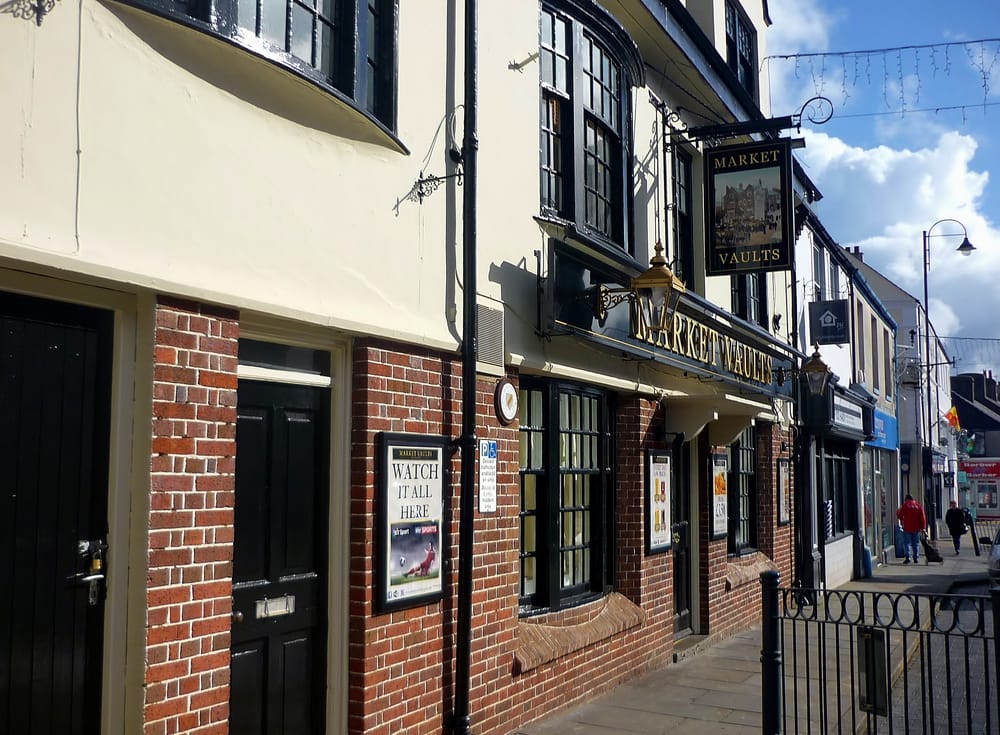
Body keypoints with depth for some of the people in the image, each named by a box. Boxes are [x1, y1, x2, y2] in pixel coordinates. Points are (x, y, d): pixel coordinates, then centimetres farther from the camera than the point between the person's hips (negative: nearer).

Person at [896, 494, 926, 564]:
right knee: (916, 544, 10)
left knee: (907, 543, -1)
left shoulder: (905, 505, -4)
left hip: (907, 528, -3)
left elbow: (899, 515, -1)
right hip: (916, 529, 3)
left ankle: (907, 557, -13)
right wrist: (923, 527, 7)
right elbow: (923, 518, 3)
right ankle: (916, 558, 9)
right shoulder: (919, 506, 6)